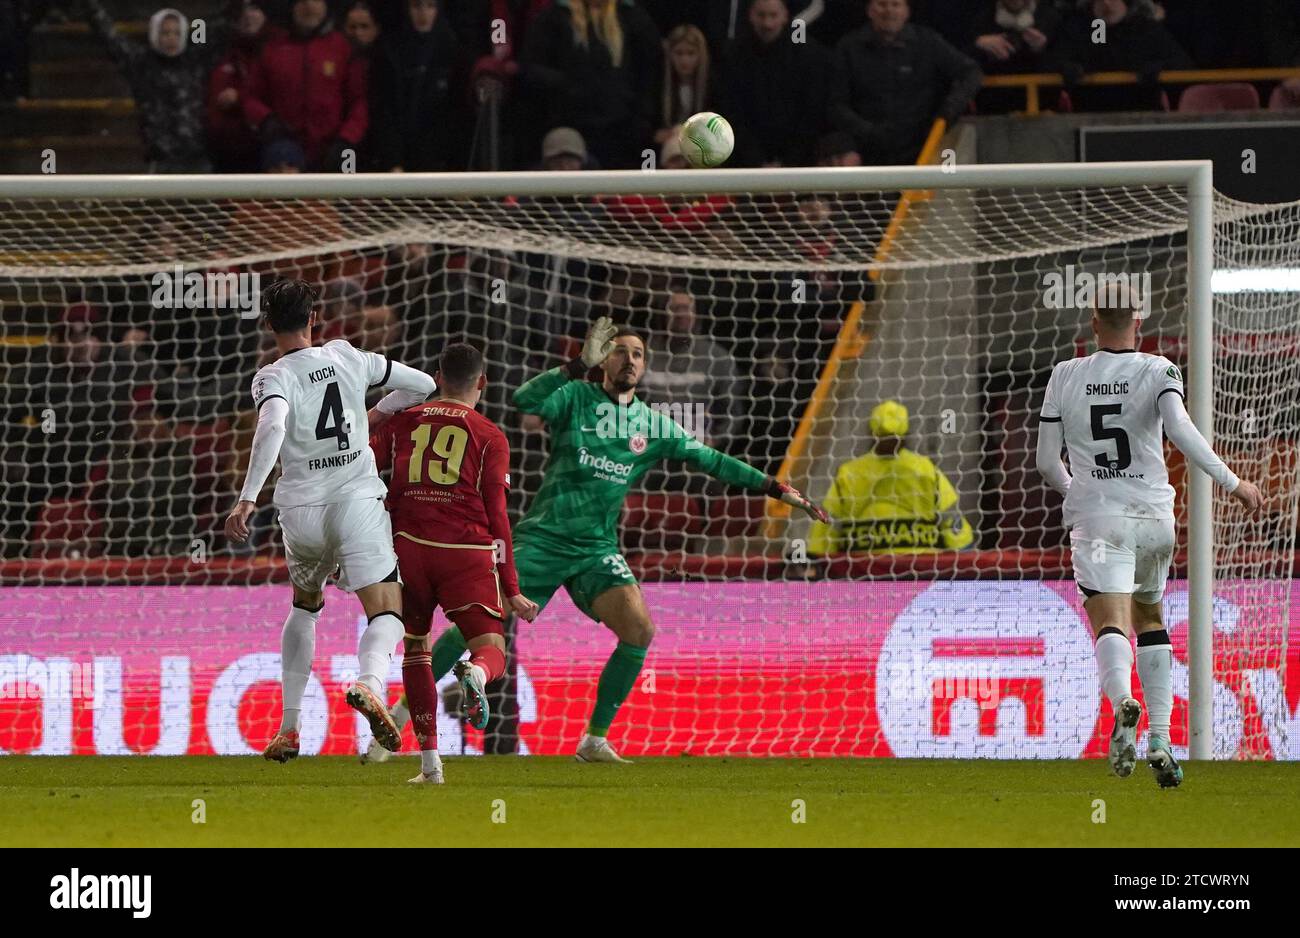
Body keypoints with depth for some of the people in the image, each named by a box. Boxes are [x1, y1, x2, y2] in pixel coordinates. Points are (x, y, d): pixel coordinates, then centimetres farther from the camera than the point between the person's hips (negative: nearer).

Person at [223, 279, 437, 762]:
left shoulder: (273, 377, -4)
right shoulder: (346, 357, 6)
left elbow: (271, 428, -25)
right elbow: (423, 386, 14)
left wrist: (247, 499, -29)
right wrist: (377, 413, 32)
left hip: (302, 512, 1)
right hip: (358, 502, -1)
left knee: (305, 605, 25)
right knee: (386, 614, -6)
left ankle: (290, 725, 23)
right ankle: (370, 682, -40)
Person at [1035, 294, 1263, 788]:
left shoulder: (1065, 377, 4)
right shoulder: (1157, 371, -1)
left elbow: (1047, 460, 6)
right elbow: (1179, 429, -19)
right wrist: (1231, 483, -17)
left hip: (1096, 519, -1)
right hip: (1153, 516, 1)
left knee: (1111, 625, -13)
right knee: (1151, 621, 21)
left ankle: (1123, 701, -46)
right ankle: (1160, 740, 13)